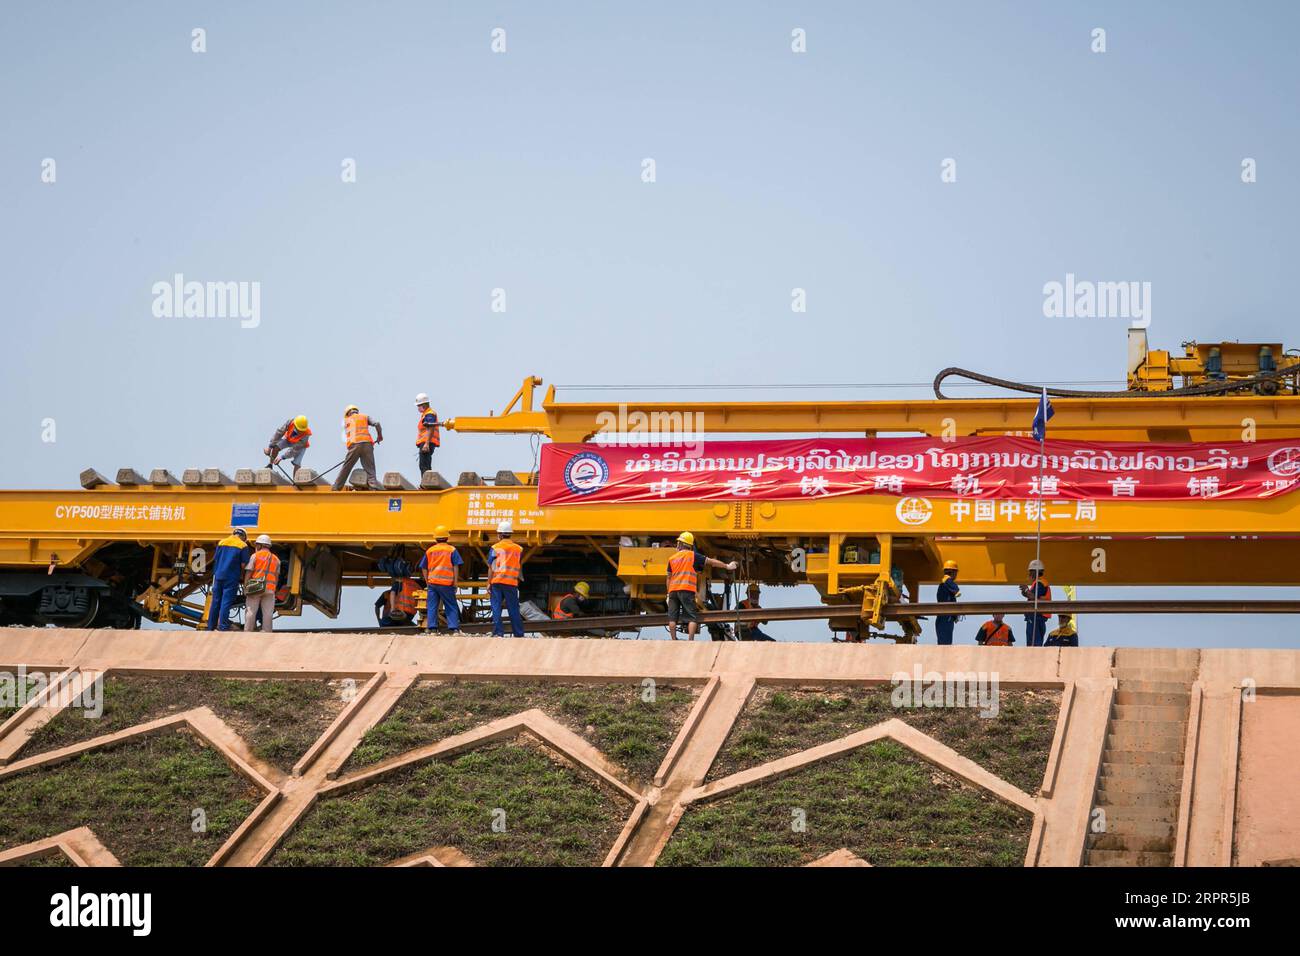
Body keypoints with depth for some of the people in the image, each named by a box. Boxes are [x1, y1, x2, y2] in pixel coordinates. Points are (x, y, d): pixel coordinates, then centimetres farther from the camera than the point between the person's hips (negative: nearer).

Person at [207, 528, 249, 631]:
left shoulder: (221, 542, 10)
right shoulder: (243, 546, -2)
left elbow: (215, 559, 10)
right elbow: (243, 564, -5)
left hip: (218, 575, 4)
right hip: (232, 578, -4)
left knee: (215, 602, 10)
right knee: (226, 603, -4)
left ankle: (211, 627, 14)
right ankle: (223, 628, -8)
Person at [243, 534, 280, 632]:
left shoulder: (255, 556, 2)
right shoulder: (276, 559, 16)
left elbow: (248, 573, -3)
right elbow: (277, 577, 13)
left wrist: (245, 587, 0)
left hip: (255, 587, -3)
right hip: (270, 589, 3)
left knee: (251, 612, 0)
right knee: (268, 613, 2)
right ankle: (267, 633, -2)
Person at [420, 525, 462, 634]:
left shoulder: (430, 551, 10)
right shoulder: (452, 550, 2)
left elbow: (424, 568, 12)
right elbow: (456, 567, -3)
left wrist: (427, 582, 18)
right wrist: (455, 583, 0)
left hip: (432, 582, 2)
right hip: (447, 583, -2)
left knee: (432, 606, 5)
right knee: (451, 607, 4)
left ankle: (431, 627, -3)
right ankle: (453, 627, -4)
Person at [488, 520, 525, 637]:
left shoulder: (495, 548, 0)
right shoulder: (518, 549, 8)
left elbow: (491, 568, -3)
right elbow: (520, 568, 16)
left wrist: (489, 584, 0)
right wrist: (520, 579, 30)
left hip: (497, 581, -2)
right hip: (512, 583, 2)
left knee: (496, 608, 1)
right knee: (513, 609, 7)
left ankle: (498, 632, -5)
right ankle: (519, 634, 8)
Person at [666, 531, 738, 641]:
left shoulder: (672, 559, 14)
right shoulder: (693, 556, 5)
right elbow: (711, 562, 7)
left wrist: (669, 593, 25)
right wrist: (727, 566, 16)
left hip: (673, 590, 3)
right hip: (687, 590, -3)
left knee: (673, 617, 6)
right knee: (692, 616, -2)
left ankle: (673, 640, 2)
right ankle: (690, 640, -14)